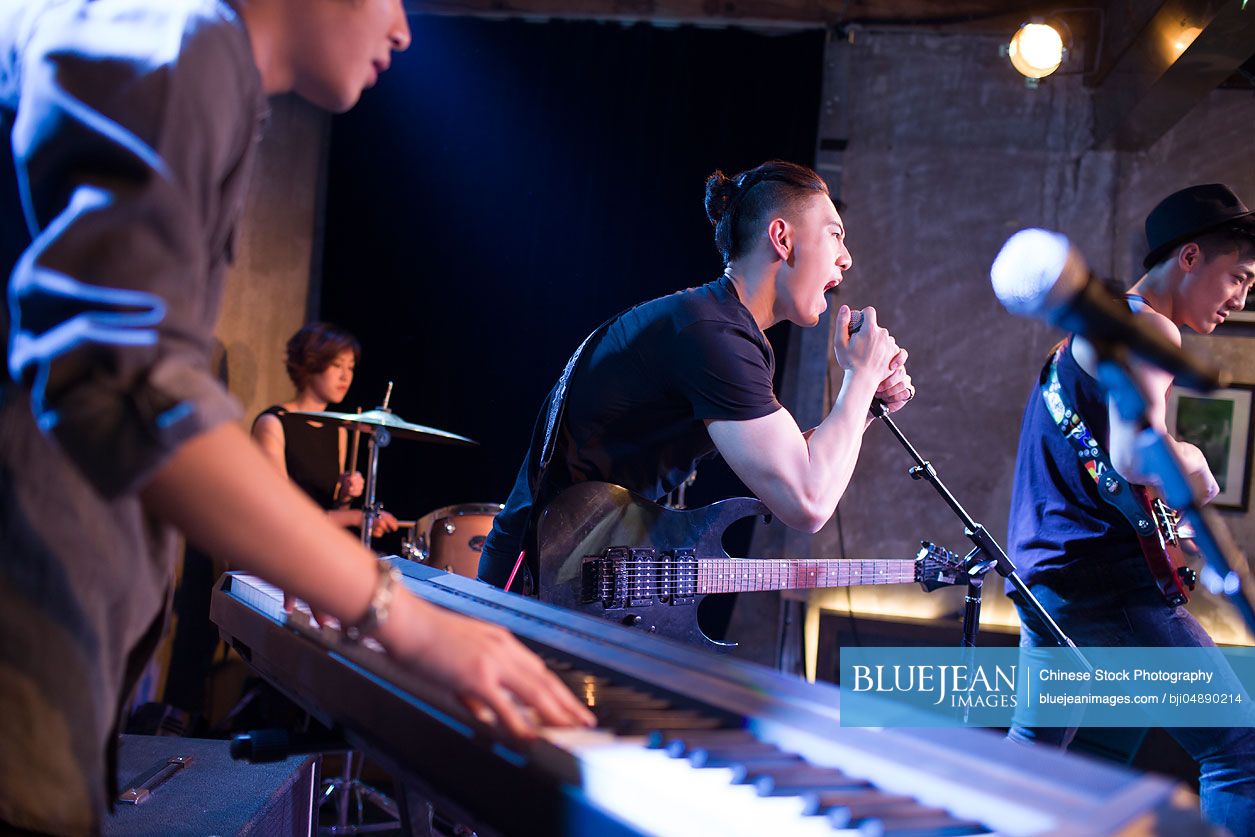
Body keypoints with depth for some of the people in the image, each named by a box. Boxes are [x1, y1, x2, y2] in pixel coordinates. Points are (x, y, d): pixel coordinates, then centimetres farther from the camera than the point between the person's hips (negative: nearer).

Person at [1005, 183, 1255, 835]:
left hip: (1044, 575, 10)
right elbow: (1136, 456, -28)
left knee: (1033, 752, 21)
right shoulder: (1146, 328, -11)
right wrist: (1191, 464, -7)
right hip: (1107, 583, -10)